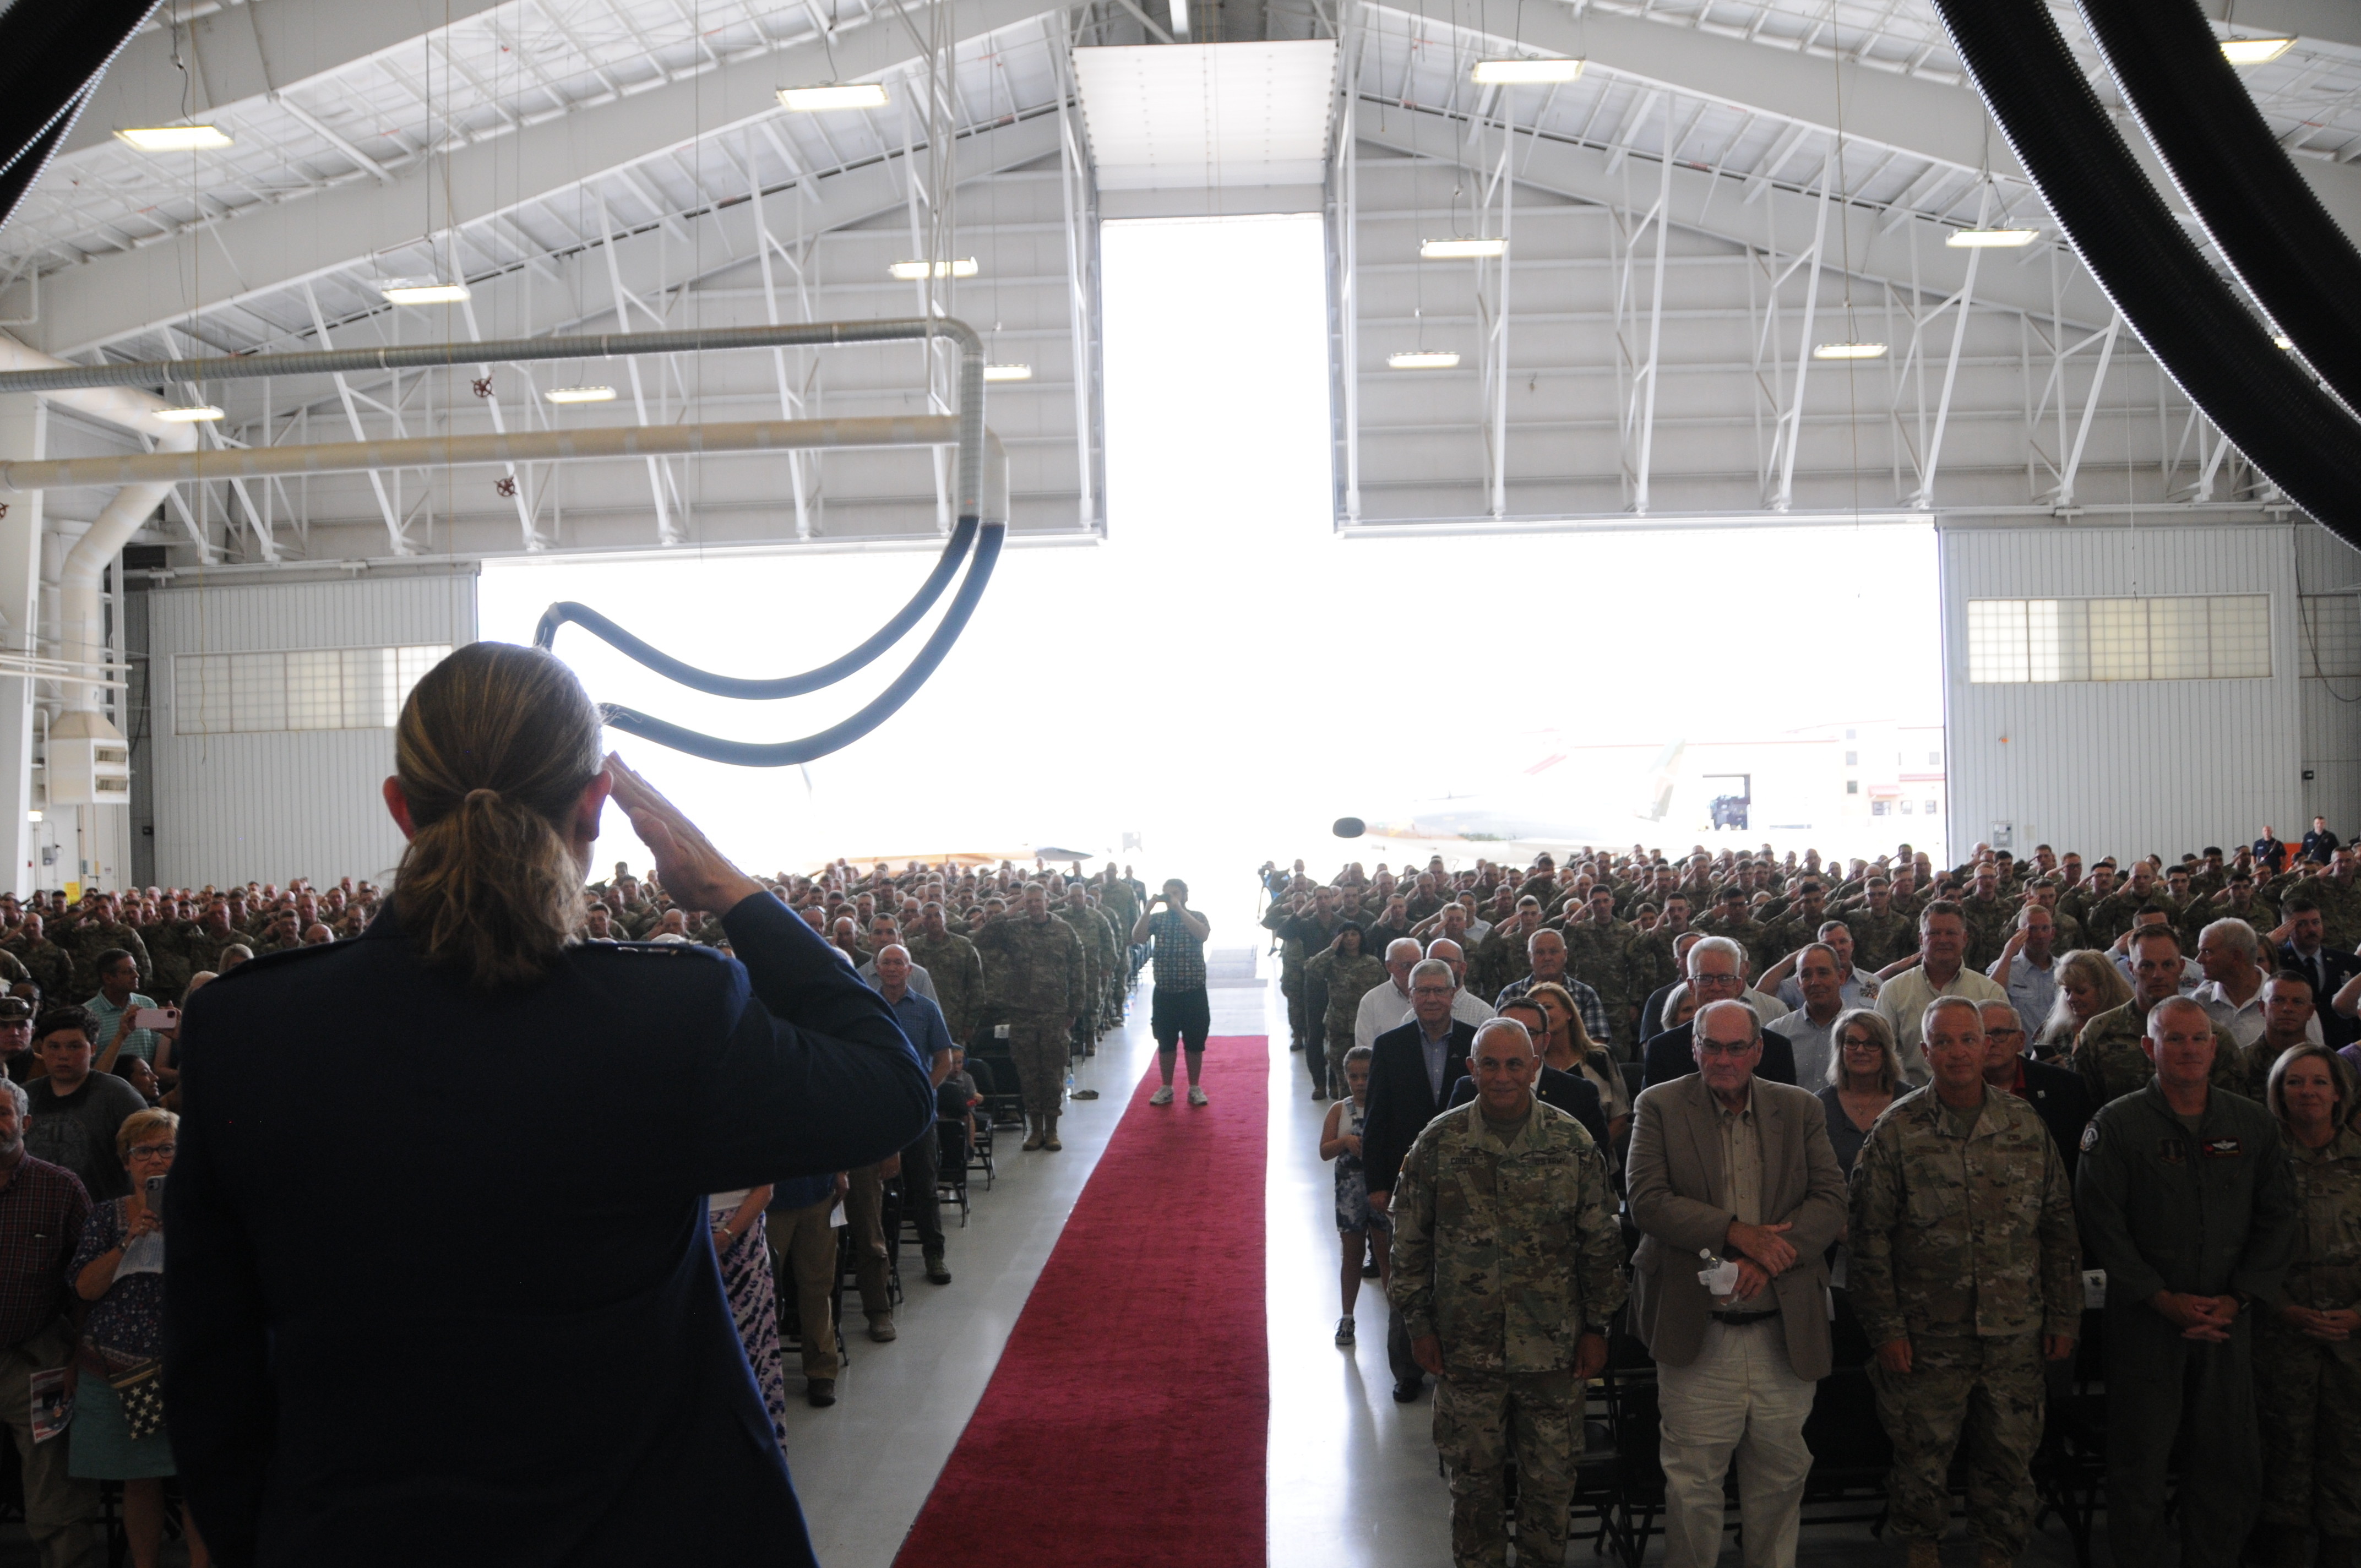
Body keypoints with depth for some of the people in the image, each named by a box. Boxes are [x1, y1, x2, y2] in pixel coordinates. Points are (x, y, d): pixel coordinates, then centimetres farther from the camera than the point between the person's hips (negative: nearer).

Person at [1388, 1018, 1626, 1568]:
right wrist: (1418, 1324, 1)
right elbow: (1410, 1239, 2)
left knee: (1551, 1480, 10)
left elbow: (1601, 1242, 4)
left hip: (1554, 1348, 0)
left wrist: (1596, 1326, 3)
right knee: (1473, 1480, 11)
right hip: (1465, 1348, 0)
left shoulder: (1572, 1143, -3)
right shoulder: (1439, 1142, -4)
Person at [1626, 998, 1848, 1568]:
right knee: (1692, 1480, 3)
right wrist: (1737, 1233, -18)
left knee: (1781, 1473, 12)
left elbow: (1831, 1200, -1)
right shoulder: (1660, 1107, 0)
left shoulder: (1800, 1110, 7)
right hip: (1696, 1332, -2)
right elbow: (1646, 1200, -9)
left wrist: (1767, 1258, -15)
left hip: (1783, 1328, 2)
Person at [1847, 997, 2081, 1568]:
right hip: (1928, 1336, -2)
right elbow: (1868, 1237, -5)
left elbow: (2059, 1225, 9)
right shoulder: (1897, 1131, -5)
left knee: (2010, 1457, 10)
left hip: (2015, 1334, 2)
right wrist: (1886, 1327, -8)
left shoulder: (2025, 1125, 4)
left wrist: (2064, 1316, 6)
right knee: (1923, 1458, 7)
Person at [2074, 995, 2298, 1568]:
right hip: (2145, 1320, -3)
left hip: (2228, 1320, 3)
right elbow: (2102, 1224, -6)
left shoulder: (2254, 1124, 7)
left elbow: (2278, 1219, 5)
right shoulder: (2116, 1125, -2)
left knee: (2231, 1462, 8)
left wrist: (2236, 1299, -5)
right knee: (2140, 1462, 2)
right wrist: (2164, 1300, -12)